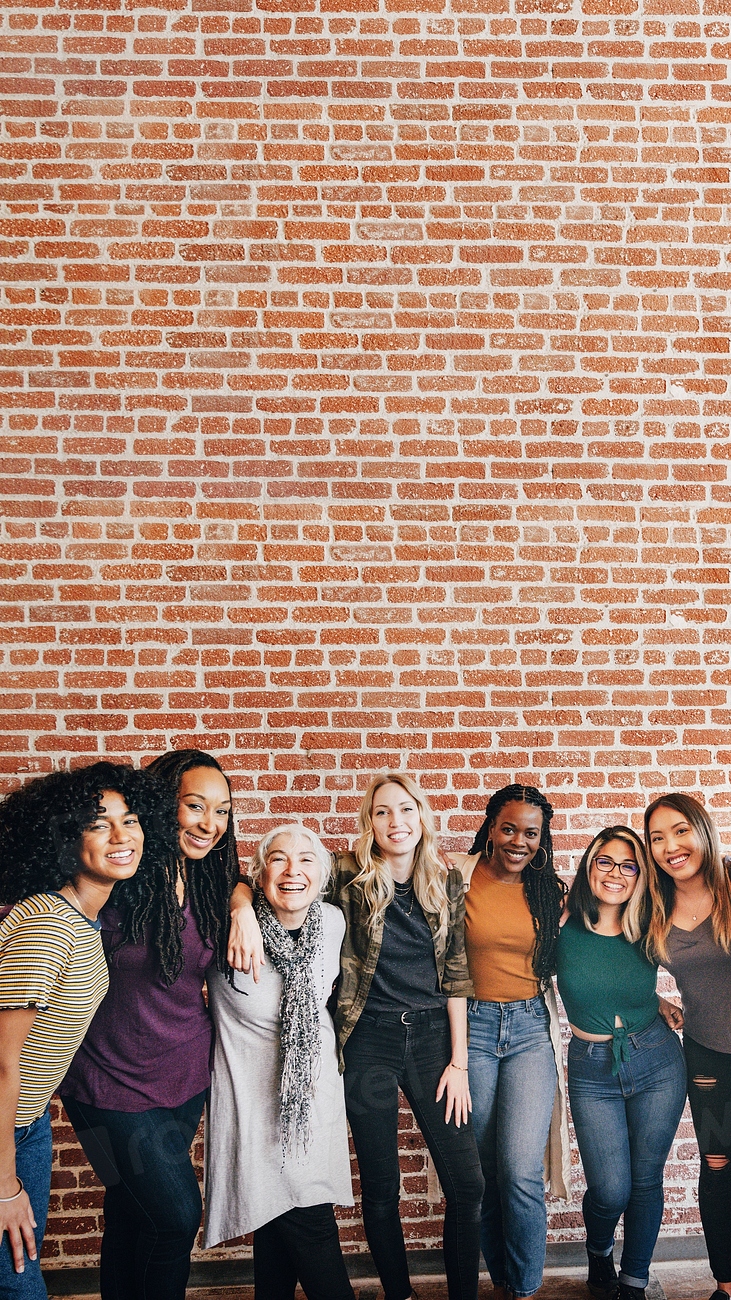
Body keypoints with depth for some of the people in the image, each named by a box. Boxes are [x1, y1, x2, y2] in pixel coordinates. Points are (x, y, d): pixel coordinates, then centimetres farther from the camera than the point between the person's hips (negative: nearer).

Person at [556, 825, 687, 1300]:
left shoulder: (647, 933, -7)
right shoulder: (564, 928, -11)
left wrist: (654, 1003, 0)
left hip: (657, 1064, 1)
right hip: (592, 1071, -1)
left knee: (646, 1180, 8)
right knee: (610, 1190, -5)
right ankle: (599, 1253, 30)